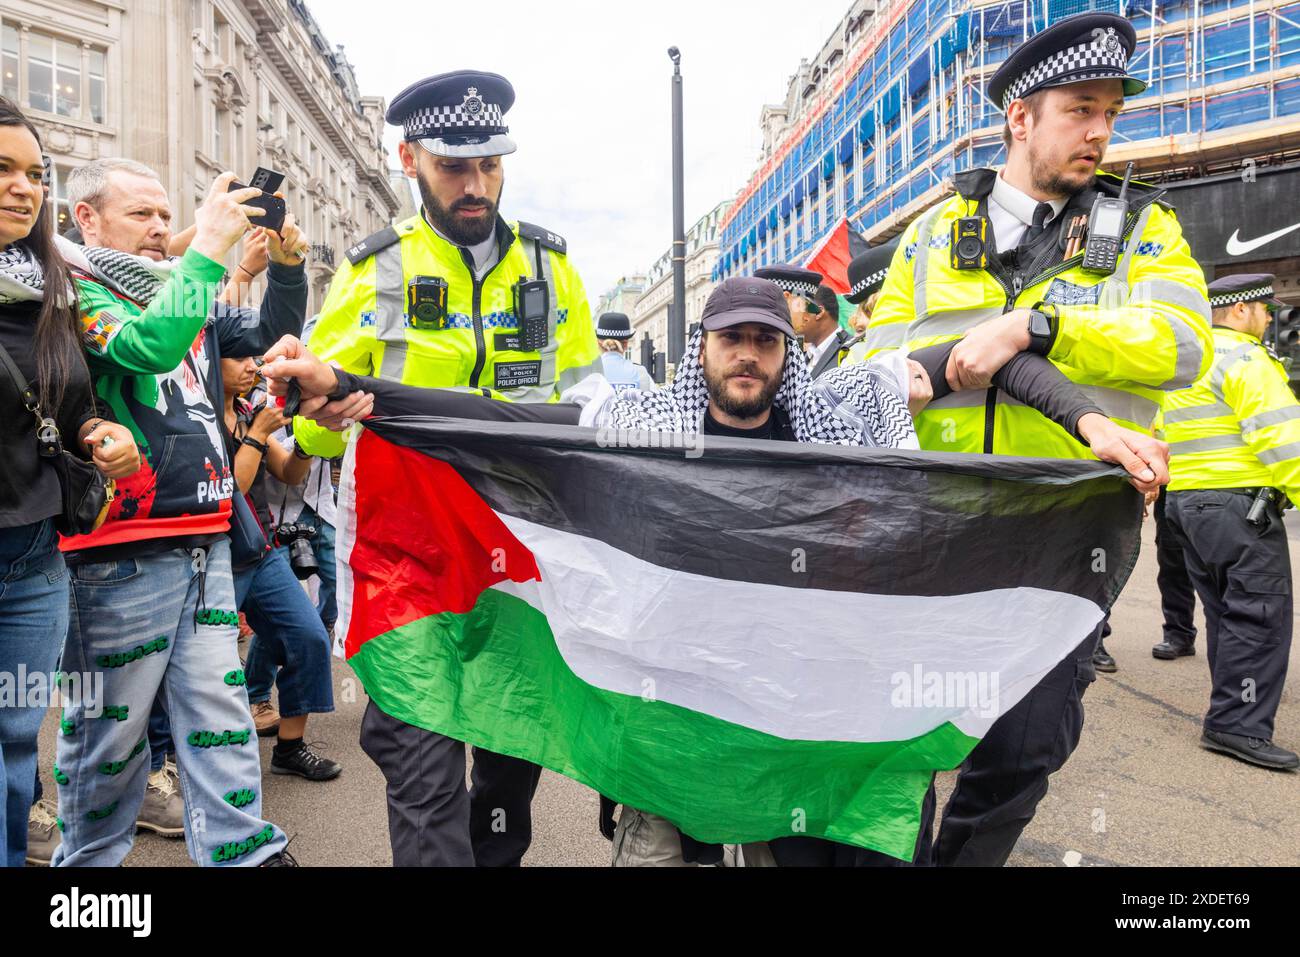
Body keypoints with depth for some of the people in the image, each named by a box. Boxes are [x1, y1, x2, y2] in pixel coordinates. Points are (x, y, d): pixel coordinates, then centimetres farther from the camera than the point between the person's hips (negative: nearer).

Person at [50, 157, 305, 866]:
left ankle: (243, 851, 18)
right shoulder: (75, 293, -5)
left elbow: (268, 334, 18)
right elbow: (151, 345, -24)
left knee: (219, 710, 10)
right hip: (122, 554, -7)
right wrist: (209, 247, -20)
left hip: (205, 538, 7)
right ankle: (91, 857, 26)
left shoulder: (181, 295, 17)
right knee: (110, 729, 7)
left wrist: (287, 266, 1)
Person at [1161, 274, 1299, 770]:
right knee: (1260, 615, -5)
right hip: (1239, 505, -9)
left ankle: (1232, 714, 20)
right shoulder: (1243, 358, -9)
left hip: (1186, 501, 9)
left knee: (1226, 613, 15)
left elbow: (1157, 434, 21)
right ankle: (1240, 725, -5)